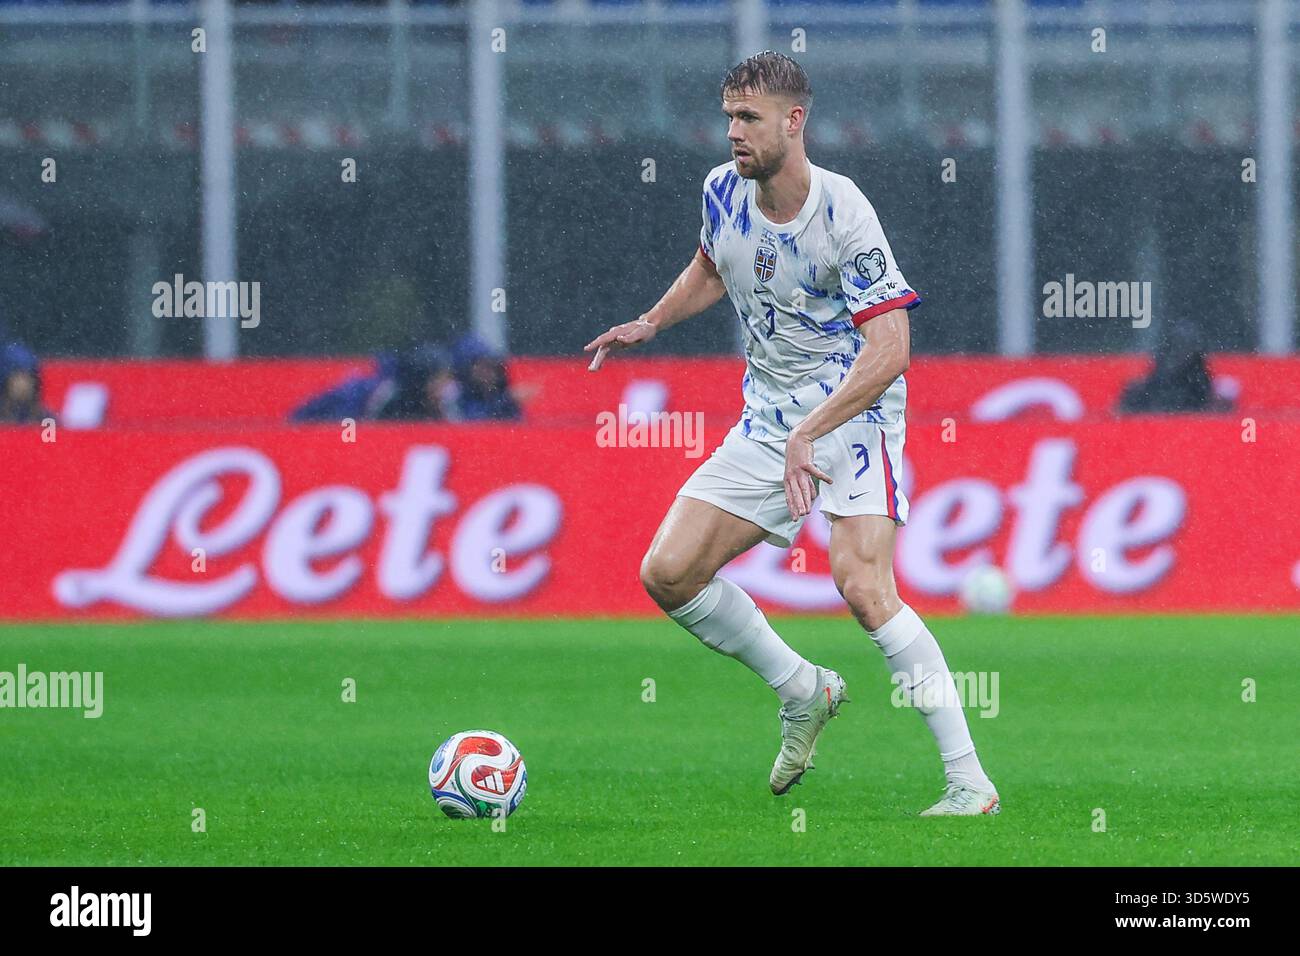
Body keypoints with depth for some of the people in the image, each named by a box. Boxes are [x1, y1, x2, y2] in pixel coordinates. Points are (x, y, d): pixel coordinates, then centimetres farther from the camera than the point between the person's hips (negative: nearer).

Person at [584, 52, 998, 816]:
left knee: (863, 586, -27)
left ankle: (970, 782, -24)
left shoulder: (843, 214, -21)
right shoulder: (724, 192, 0)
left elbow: (889, 350, -27)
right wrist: (650, 324, 13)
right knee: (668, 572, -2)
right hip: (768, 418, 7)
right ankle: (803, 691, 19)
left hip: (853, 412, -7)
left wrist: (809, 434, -35)